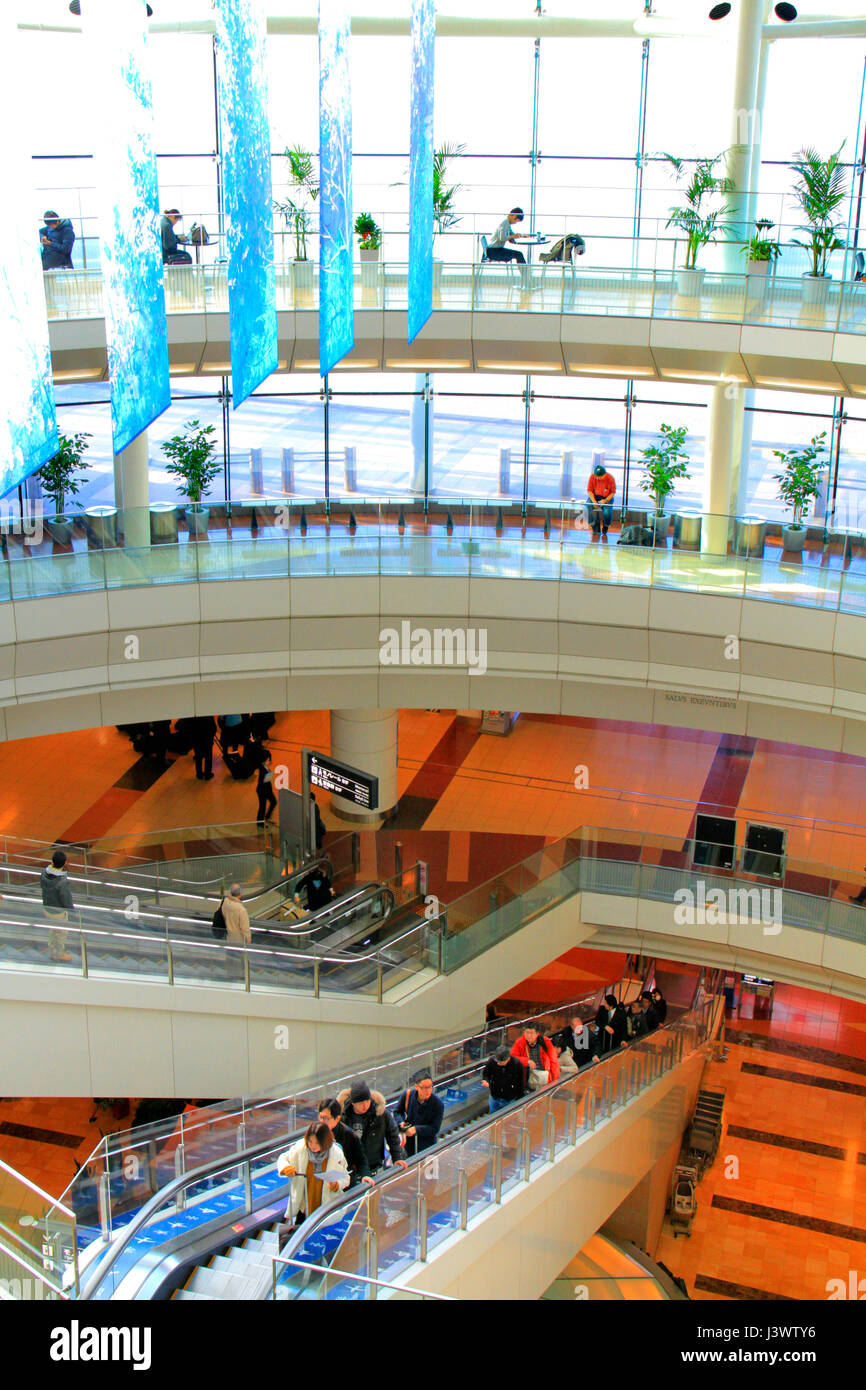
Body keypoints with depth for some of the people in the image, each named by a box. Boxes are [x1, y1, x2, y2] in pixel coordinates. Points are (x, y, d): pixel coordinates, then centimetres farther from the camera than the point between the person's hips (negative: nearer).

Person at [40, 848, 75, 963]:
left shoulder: (44, 872, -19)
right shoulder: (62, 882, -38)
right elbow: (67, 901, -25)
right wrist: (72, 909, -6)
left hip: (46, 907, 6)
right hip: (58, 912, -6)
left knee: (53, 930, 30)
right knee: (61, 933, 21)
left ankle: (52, 951, 49)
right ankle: (59, 954, 42)